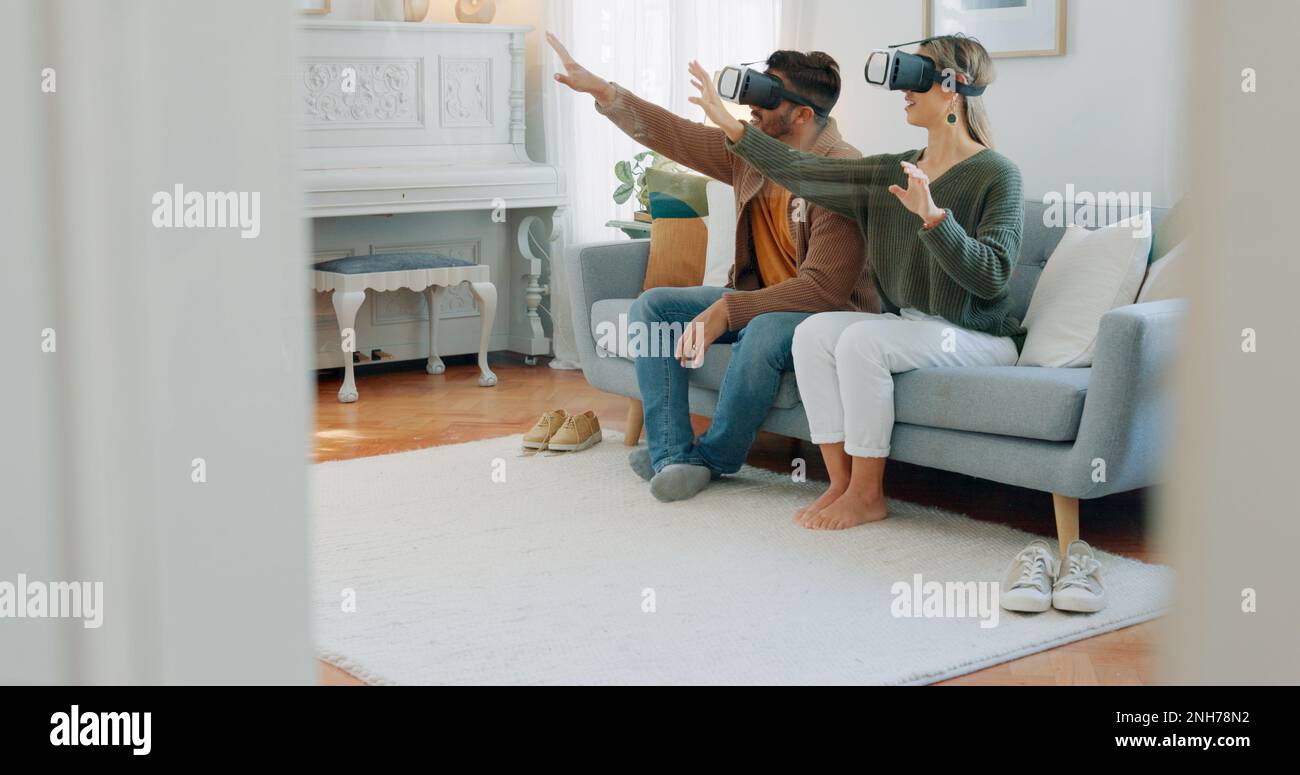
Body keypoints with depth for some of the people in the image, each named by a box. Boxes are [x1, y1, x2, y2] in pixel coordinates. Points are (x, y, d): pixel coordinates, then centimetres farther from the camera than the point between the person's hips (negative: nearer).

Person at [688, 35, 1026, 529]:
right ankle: (841, 482, -12)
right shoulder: (895, 172, 9)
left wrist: (933, 215, -32)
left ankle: (867, 494, -16)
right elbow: (806, 174, 5)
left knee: (861, 339, -28)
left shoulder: (996, 174, -11)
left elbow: (991, 277, -20)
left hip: (979, 336, -7)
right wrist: (730, 126, 2)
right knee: (814, 331, -15)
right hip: (910, 323, 7)